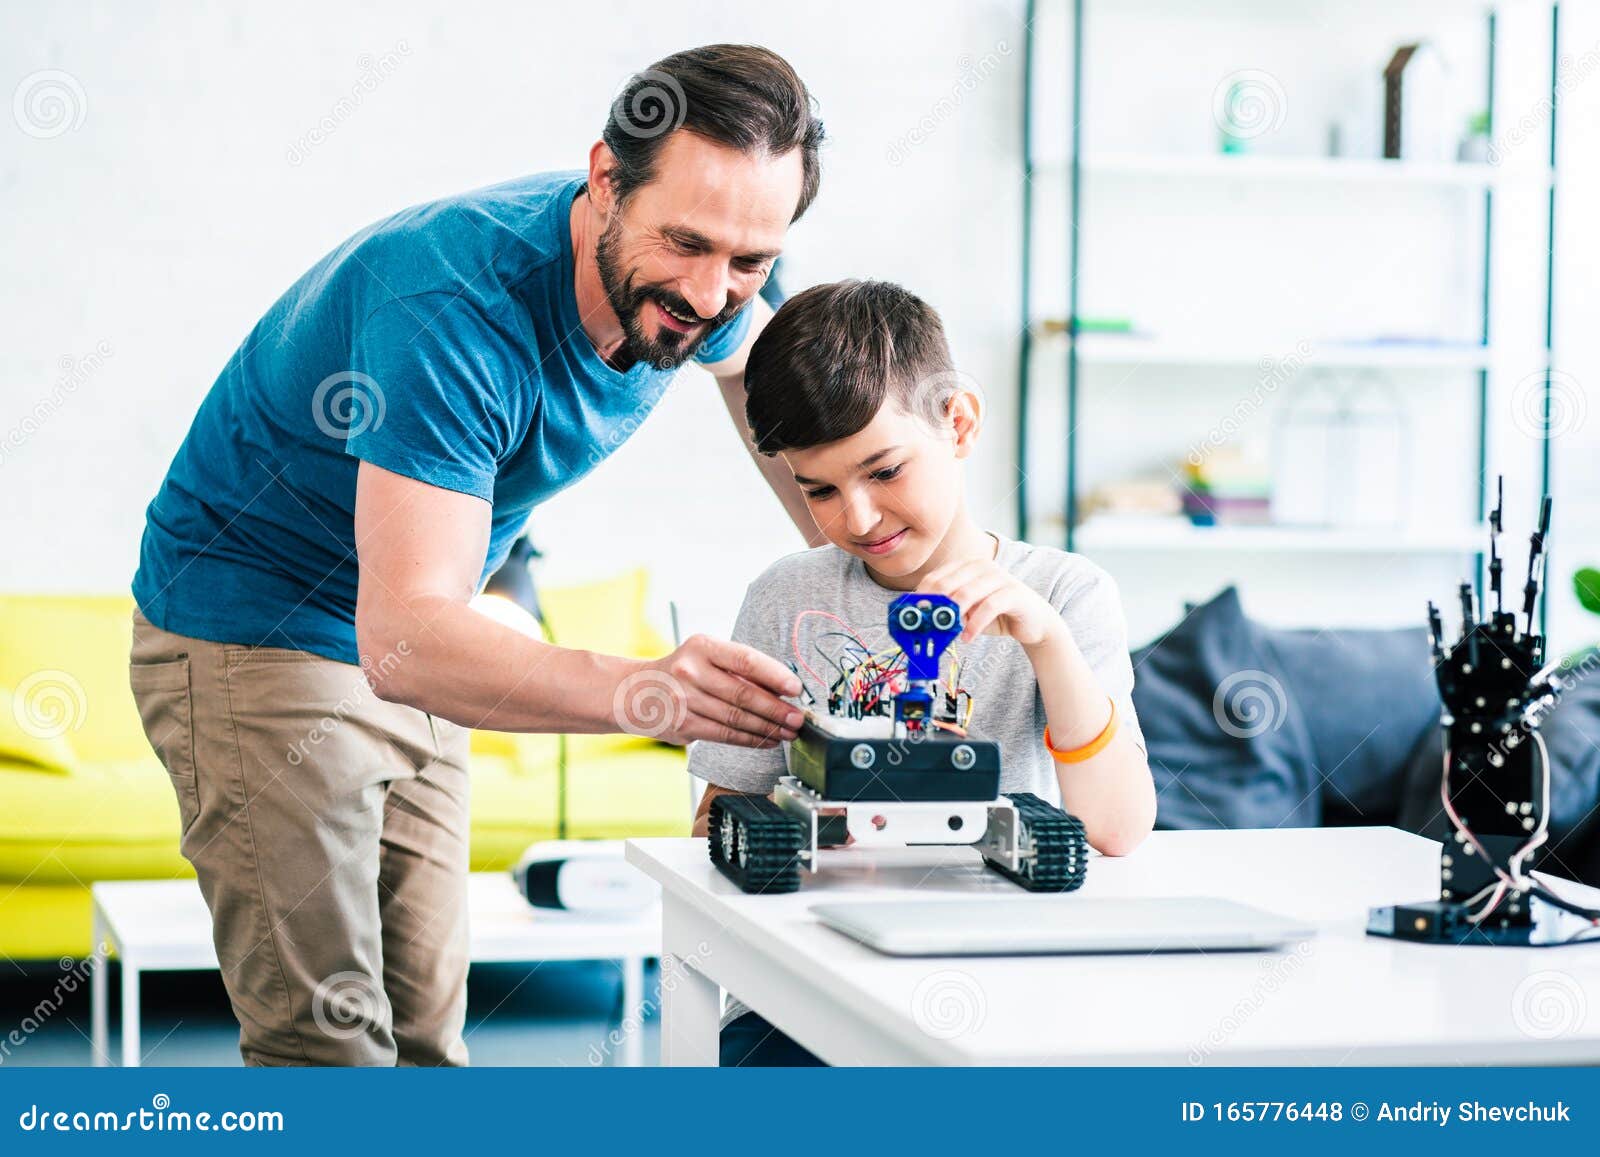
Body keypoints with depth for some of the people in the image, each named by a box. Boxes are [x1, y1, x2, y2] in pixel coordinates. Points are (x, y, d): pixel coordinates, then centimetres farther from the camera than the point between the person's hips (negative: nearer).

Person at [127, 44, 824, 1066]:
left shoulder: (694, 294, -10)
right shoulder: (456, 301, -34)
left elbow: (762, 361, 18)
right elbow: (403, 637, -42)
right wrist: (643, 692, -58)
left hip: (411, 648, 8)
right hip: (252, 629, -8)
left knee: (424, 1037, 6)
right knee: (329, 1048, -16)